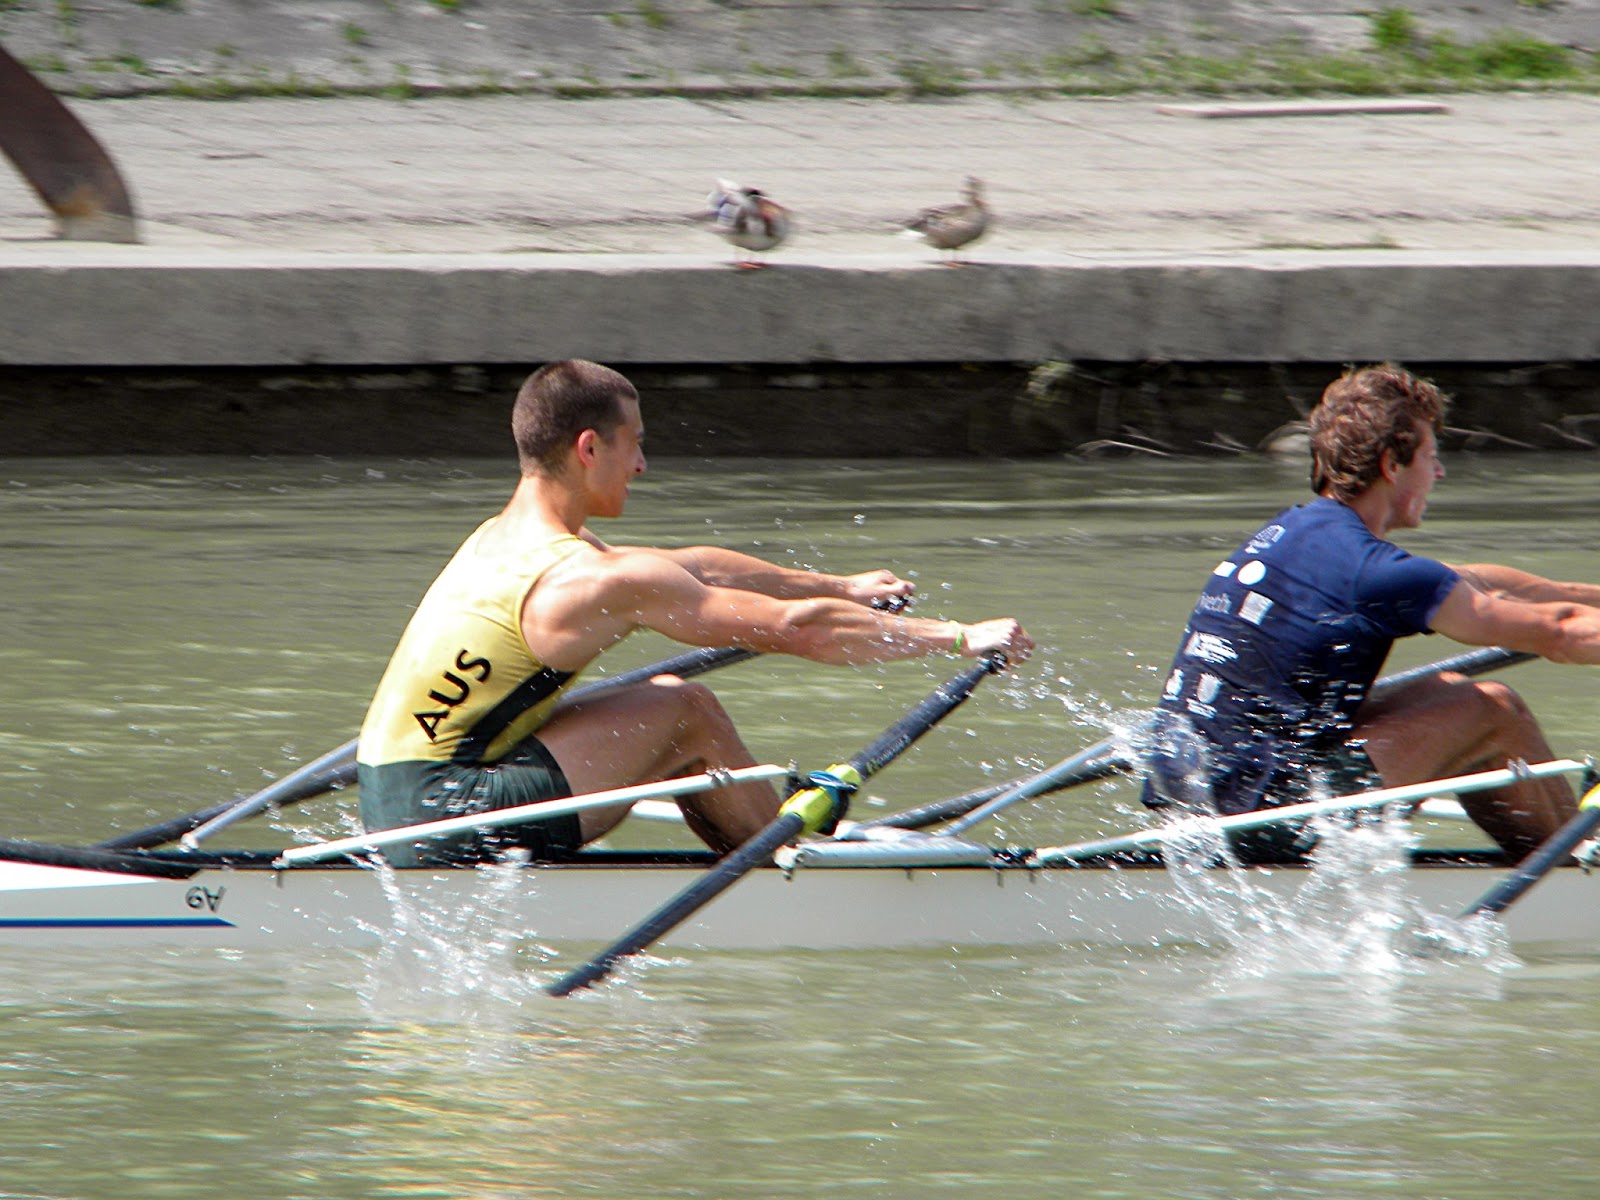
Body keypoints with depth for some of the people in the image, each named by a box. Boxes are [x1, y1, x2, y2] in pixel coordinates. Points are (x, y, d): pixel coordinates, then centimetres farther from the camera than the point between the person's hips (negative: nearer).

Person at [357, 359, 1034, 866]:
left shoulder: (503, 539, 14)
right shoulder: (591, 580, -16)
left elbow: (694, 569, 26)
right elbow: (796, 628, -13)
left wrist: (841, 587, 35)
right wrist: (959, 638, -6)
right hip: (444, 819, -10)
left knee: (666, 699, 16)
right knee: (686, 715, -4)